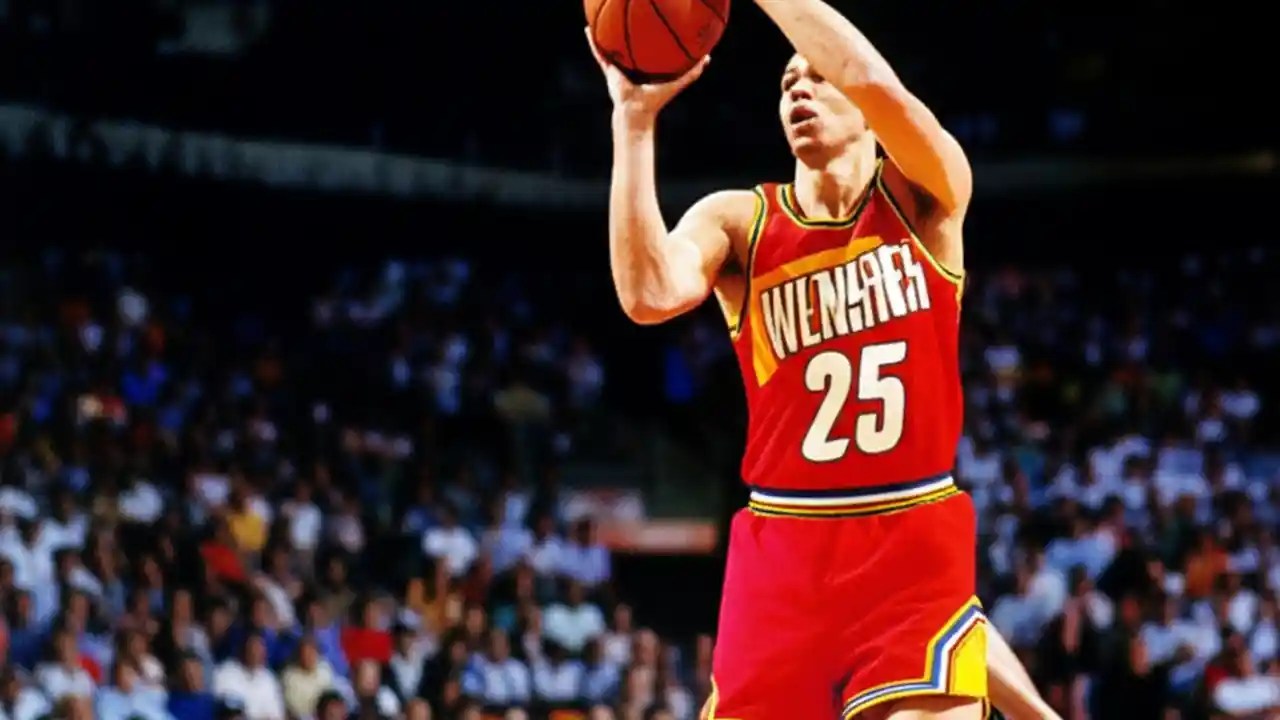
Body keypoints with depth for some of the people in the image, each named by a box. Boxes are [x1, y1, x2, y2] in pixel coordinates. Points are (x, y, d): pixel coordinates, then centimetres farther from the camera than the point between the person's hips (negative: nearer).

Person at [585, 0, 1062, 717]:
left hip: (915, 546, -2)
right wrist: (635, 118, -18)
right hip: (782, 550, 2)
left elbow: (873, 81, -20)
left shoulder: (925, 199, 1)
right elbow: (650, 296, -18)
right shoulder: (738, 220, 4)